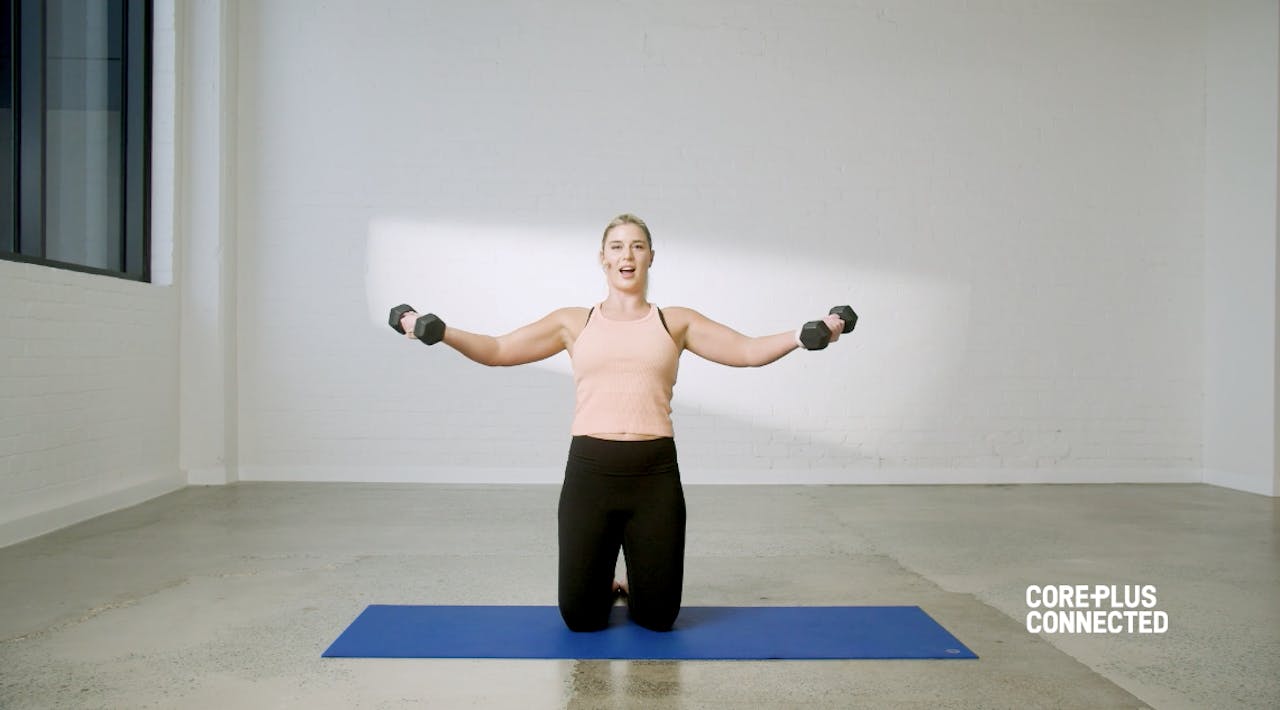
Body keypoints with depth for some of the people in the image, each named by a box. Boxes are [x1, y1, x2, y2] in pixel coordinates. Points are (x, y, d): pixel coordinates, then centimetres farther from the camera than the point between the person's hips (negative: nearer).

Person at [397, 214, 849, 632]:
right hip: (589, 472, 0)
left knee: (657, 616, 6)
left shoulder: (677, 323, 10)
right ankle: (607, 588, 41)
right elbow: (497, 351, 6)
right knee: (580, 616, 5)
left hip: (655, 474, 0)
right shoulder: (573, 323, 10)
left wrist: (803, 336, -13)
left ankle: (633, 588, 42)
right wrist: (439, 332, -9)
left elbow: (749, 351, 4)